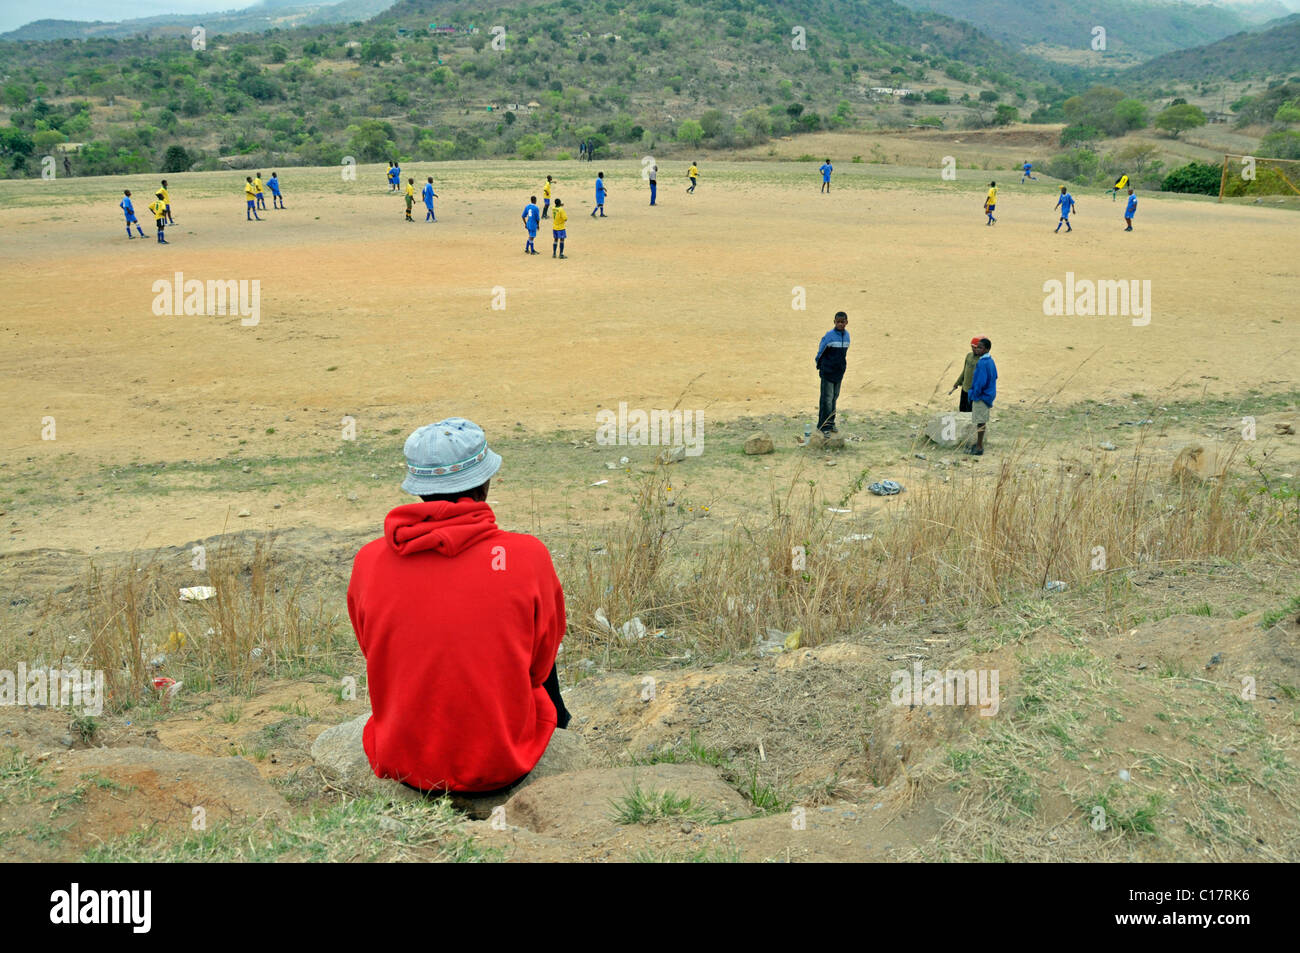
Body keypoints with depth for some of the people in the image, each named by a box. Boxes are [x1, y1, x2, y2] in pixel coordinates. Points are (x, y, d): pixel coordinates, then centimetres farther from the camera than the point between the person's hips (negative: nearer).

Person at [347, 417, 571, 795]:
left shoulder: (367, 561, -10)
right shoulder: (527, 555, -17)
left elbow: (376, 657, 5)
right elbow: (540, 661, -2)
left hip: (400, 763, 2)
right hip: (502, 766, -2)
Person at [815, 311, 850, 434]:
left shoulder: (847, 335, 4)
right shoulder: (829, 335, -14)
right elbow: (820, 352, -5)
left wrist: (843, 366, 16)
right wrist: (820, 367, 4)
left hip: (839, 372, 6)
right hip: (828, 373, -6)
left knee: (835, 397, 12)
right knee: (827, 399, -5)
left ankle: (830, 423, 21)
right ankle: (823, 425, 1)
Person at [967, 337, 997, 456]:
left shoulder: (982, 363, -23)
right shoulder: (990, 361, 7)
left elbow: (981, 382, -25)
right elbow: (995, 376, 18)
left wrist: (975, 394, -13)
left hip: (981, 396, -10)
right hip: (988, 395, 10)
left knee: (980, 422, -2)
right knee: (981, 421, 18)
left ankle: (979, 448, 5)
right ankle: (978, 443, 29)